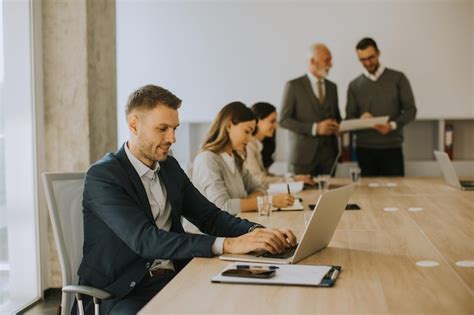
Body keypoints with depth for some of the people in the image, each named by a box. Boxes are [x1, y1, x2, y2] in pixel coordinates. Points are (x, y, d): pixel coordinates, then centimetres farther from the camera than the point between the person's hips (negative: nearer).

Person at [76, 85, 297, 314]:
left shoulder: (170, 167, 10)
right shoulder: (102, 175, -13)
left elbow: (209, 216, 11)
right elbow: (145, 240, -24)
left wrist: (257, 233, -10)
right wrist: (228, 245, -32)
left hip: (173, 279, 6)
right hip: (121, 292, -6)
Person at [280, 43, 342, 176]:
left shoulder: (332, 87, 14)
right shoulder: (294, 85, -3)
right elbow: (284, 120, -7)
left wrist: (336, 126, -3)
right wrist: (314, 128, -17)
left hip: (329, 154, 5)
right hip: (304, 154, -4)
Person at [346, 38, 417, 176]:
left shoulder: (398, 78, 4)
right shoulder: (354, 85, 9)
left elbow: (410, 110, 0)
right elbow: (349, 118, 7)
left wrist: (393, 125, -17)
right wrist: (360, 120, -16)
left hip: (392, 148, -1)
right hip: (364, 150, 1)